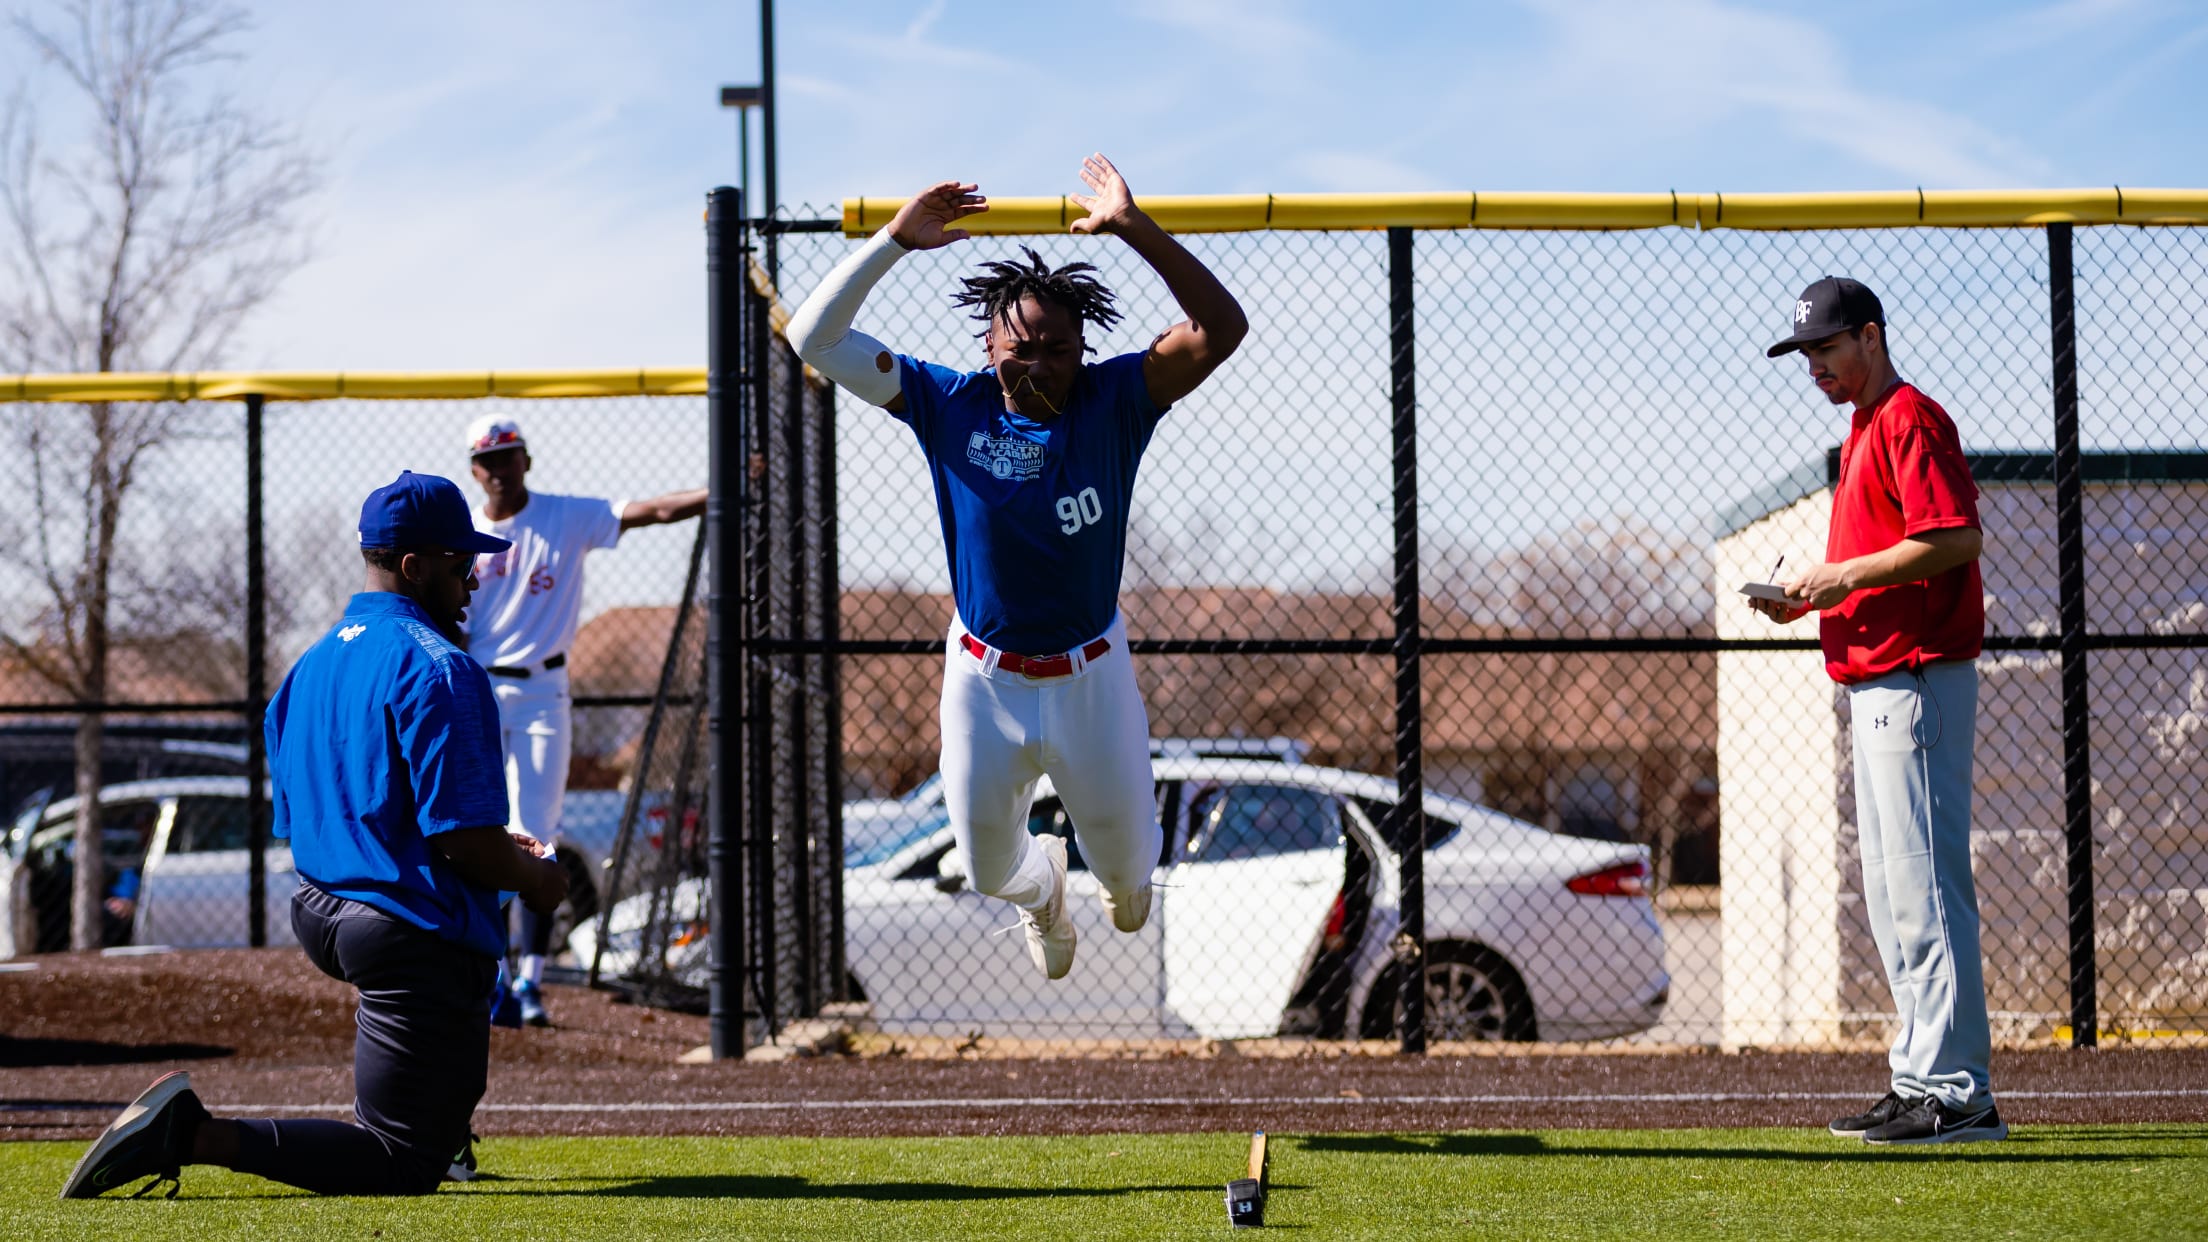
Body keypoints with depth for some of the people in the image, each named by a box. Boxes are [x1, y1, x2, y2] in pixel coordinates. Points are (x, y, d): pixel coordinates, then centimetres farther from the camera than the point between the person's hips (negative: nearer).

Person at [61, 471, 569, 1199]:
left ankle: (441, 1126, 32)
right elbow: (464, 840, -22)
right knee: (404, 1169, -7)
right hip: (419, 940, -9)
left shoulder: (309, 668, 12)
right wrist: (537, 879, 1)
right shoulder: (439, 668, -15)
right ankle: (197, 1135, -21)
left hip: (319, 921, 9)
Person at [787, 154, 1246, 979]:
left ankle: (1117, 877, 55)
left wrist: (1132, 228, -36)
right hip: (984, 680, 1)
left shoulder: (1114, 402, -15)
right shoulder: (949, 406, -12)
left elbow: (1219, 329, -28)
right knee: (990, 869, 15)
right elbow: (815, 337, -15)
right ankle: (1041, 890, 54)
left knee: (1126, 863, 15)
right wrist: (896, 240, -23)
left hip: (1091, 677, -1)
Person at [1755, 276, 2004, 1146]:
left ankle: (1957, 1094, -14)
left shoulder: (1910, 419, -10)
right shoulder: (1866, 430, 21)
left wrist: (1846, 575, -18)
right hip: (1877, 681, 11)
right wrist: (1811, 596, 10)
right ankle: (1923, 1082, 17)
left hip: (1917, 680, -11)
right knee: (1892, 894, 12)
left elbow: (1957, 536, -21)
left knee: (1926, 887, -13)